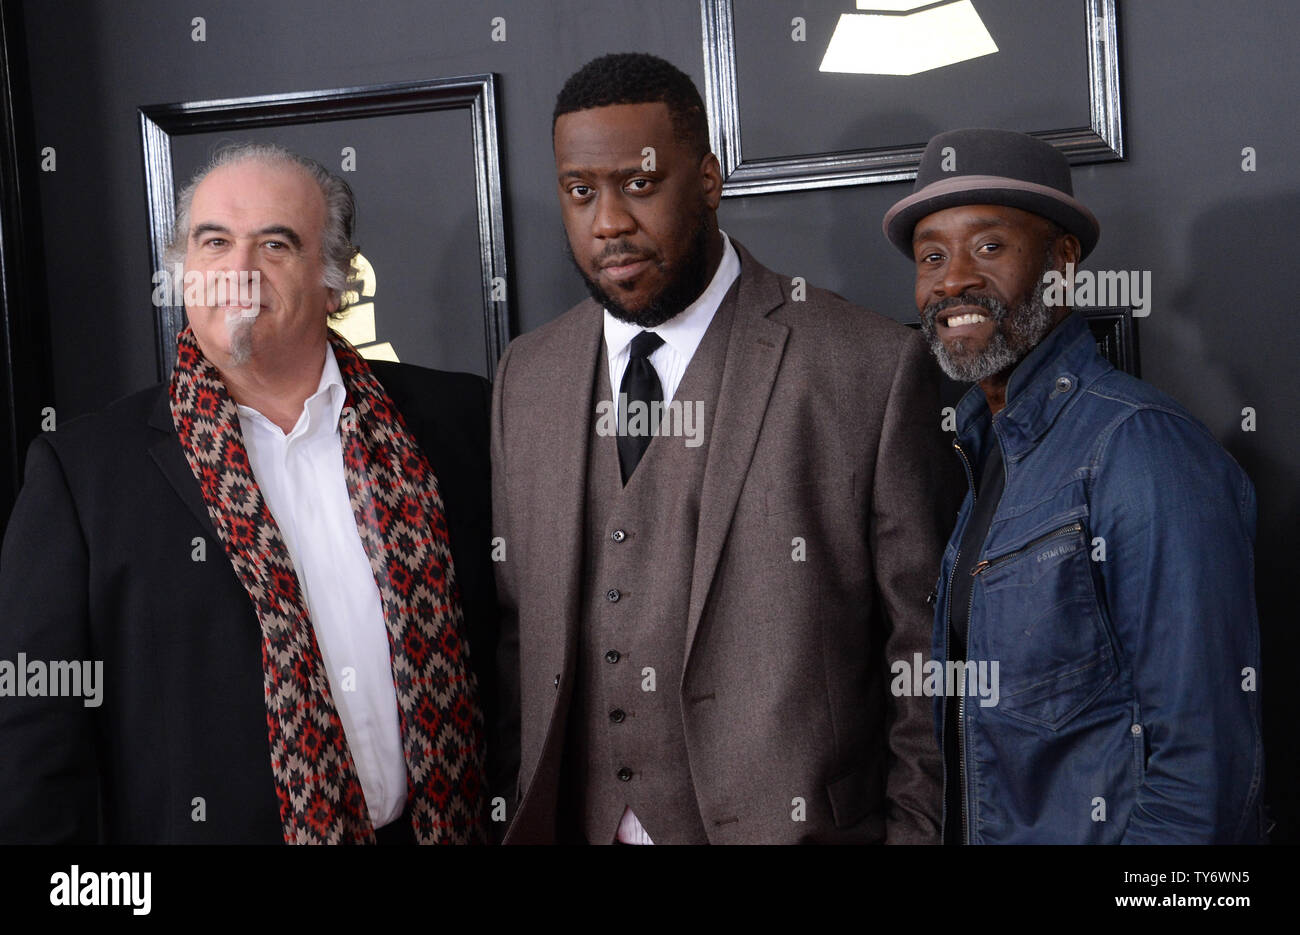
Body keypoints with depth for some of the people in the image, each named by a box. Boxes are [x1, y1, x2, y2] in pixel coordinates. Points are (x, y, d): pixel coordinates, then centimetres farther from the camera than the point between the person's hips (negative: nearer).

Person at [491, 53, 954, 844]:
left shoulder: (872, 370, -11)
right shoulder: (527, 378, 5)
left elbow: (926, 662, -8)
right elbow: (518, 625, 9)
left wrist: (916, 827, -9)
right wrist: (529, 808, 3)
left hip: (788, 821, -4)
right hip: (573, 825, 4)